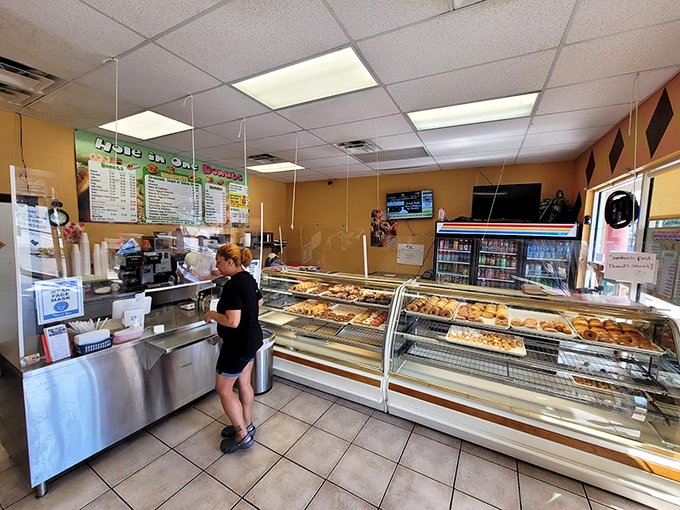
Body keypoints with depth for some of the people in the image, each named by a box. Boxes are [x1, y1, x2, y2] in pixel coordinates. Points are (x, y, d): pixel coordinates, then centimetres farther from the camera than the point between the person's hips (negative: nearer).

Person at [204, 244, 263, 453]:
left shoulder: (232, 286, -26)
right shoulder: (249, 278, 4)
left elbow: (232, 322, -28)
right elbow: (259, 303, 18)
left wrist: (212, 314, -13)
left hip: (238, 343, -9)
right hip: (253, 337, 9)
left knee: (223, 389, 9)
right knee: (244, 383, 22)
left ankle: (243, 436, 22)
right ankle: (247, 425, 40)